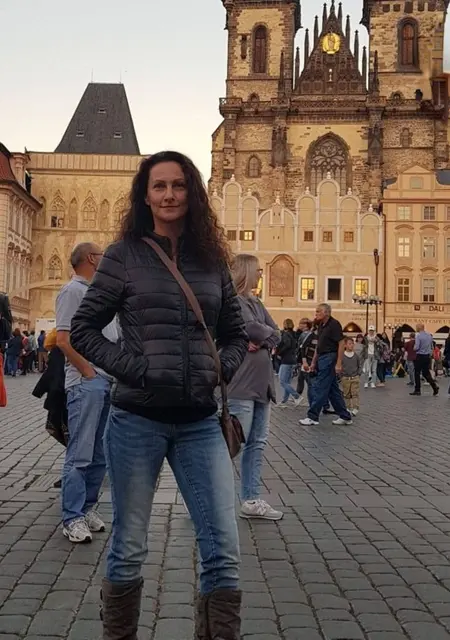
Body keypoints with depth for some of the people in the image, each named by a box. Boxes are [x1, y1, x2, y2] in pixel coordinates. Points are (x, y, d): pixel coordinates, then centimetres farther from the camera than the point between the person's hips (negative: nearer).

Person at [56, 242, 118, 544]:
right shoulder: (74, 290, -6)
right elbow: (63, 339, -15)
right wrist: (88, 371, -14)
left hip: (108, 382, 9)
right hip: (87, 383, -9)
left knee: (99, 454, 12)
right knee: (80, 454, -6)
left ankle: (88, 507, 21)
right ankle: (73, 519, 0)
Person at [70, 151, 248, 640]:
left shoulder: (211, 258, 8)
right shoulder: (125, 254, 0)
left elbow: (235, 334, 16)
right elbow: (83, 329, 1)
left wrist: (222, 371, -3)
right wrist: (132, 368, -12)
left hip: (200, 422, 3)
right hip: (137, 419, -2)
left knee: (224, 553, 0)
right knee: (128, 549, 10)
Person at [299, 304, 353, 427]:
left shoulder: (334, 324, -13)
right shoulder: (321, 325, 14)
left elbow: (341, 343, -16)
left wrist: (339, 363, -21)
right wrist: (313, 362, 17)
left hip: (329, 358, -9)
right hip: (322, 359, 9)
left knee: (320, 388, -7)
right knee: (333, 389, 11)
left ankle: (313, 417, -2)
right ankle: (345, 417, 17)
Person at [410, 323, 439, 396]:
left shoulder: (418, 335, -15)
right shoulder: (429, 335, 6)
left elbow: (416, 347, -19)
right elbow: (432, 347, 14)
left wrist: (414, 348, 2)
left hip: (420, 356, -6)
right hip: (428, 356, 6)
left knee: (417, 373, 5)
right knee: (426, 373, 13)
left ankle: (417, 390, 9)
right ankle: (434, 386, -3)